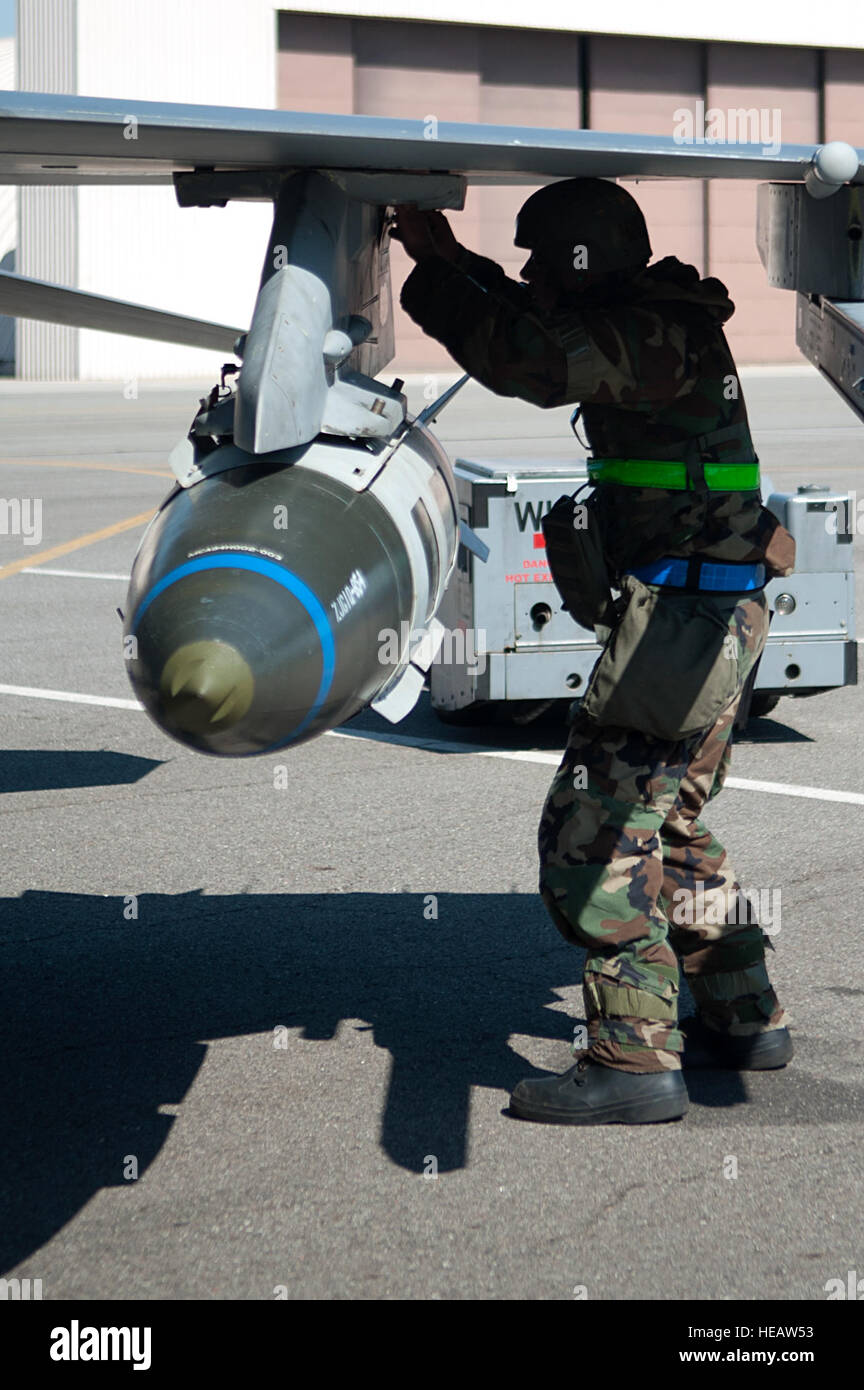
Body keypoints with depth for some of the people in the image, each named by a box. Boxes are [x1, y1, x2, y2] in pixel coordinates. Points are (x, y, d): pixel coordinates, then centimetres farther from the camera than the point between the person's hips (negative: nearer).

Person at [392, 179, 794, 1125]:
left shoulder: (658, 335, -16)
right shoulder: (654, 322, 15)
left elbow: (527, 360, -27)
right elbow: (546, 333, 30)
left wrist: (435, 274, -15)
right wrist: (453, 261, 20)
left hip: (679, 616, -11)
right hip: (712, 616, 11)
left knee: (594, 832, -8)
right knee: (666, 824, 20)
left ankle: (634, 1060, -7)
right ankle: (744, 1021, 28)